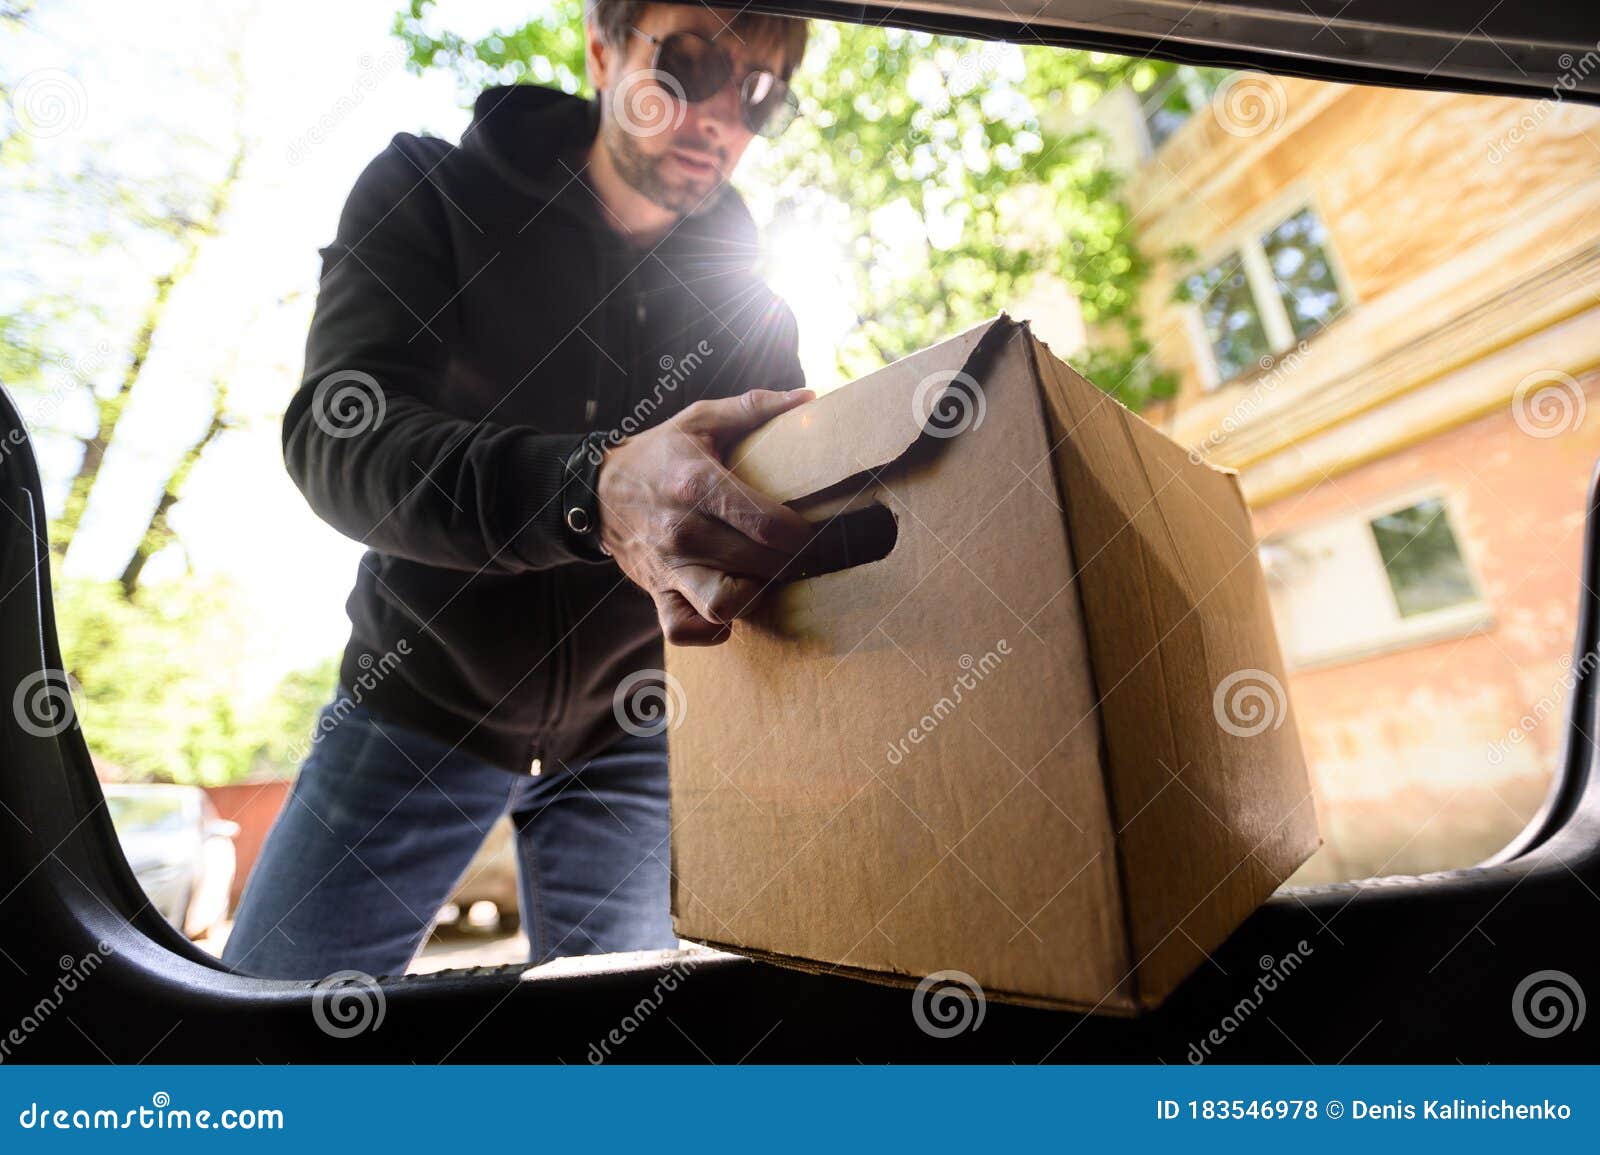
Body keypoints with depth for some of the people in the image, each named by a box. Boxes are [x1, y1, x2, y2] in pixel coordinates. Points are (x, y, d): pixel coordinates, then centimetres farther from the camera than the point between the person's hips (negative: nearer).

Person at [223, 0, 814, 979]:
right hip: (422, 701, 0)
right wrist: (594, 492, -44)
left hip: (629, 741, 1)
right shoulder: (424, 195, -7)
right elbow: (337, 436, -24)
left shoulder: (752, 310, -2)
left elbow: (799, 506, -6)